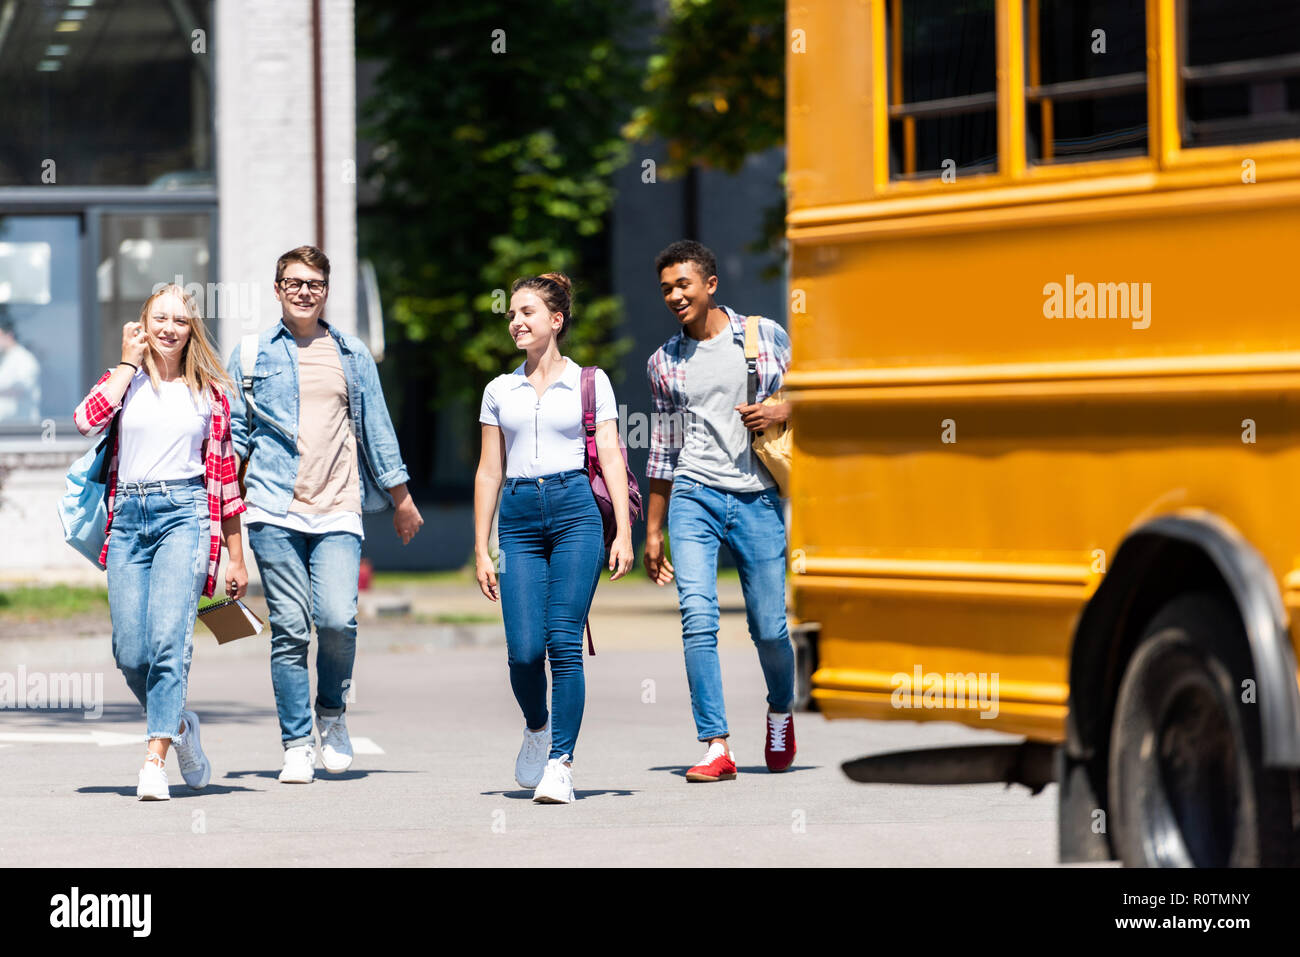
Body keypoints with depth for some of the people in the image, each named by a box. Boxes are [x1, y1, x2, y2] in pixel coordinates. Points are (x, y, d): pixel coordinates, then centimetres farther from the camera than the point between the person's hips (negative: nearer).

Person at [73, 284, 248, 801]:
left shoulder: (209, 391, 11)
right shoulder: (122, 380, 12)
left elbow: (224, 474, 13)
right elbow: (87, 420, -10)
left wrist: (237, 558, 10)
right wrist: (129, 362, -1)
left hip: (184, 513, -2)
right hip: (129, 519, 2)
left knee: (169, 636, -19)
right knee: (130, 653, -3)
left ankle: (155, 759, -22)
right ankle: (178, 724, 26)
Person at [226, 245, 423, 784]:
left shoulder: (353, 356, 14)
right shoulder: (250, 355, 10)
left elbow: (377, 430, 19)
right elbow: (233, 435, 12)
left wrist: (402, 500, 21)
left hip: (338, 511, 1)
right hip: (274, 511, -1)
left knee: (337, 619, -15)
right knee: (289, 630, -5)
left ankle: (332, 713, 11)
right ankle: (297, 747, 3)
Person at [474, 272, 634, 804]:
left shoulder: (589, 382, 8)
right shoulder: (499, 391, 15)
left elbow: (611, 458, 4)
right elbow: (489, 471, 15)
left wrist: (623, 532, -6)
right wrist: (481, 551, 11)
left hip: (576, 511, -2)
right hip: (519, 518, 2)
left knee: (563, 642, -11)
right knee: (524, 650, -8)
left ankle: (560, 764, -6)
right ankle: (537, 727, 23)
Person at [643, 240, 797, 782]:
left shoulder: (766, 336, 5)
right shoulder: (663, 363, 10)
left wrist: (781, 411, -9)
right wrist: (652, 531, 15)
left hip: (758, 497, -1)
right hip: (693, 496, 1)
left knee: (769, 629, 2)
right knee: (697, 618, -16)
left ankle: (780, 712, 33)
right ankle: (716, 747, -16)